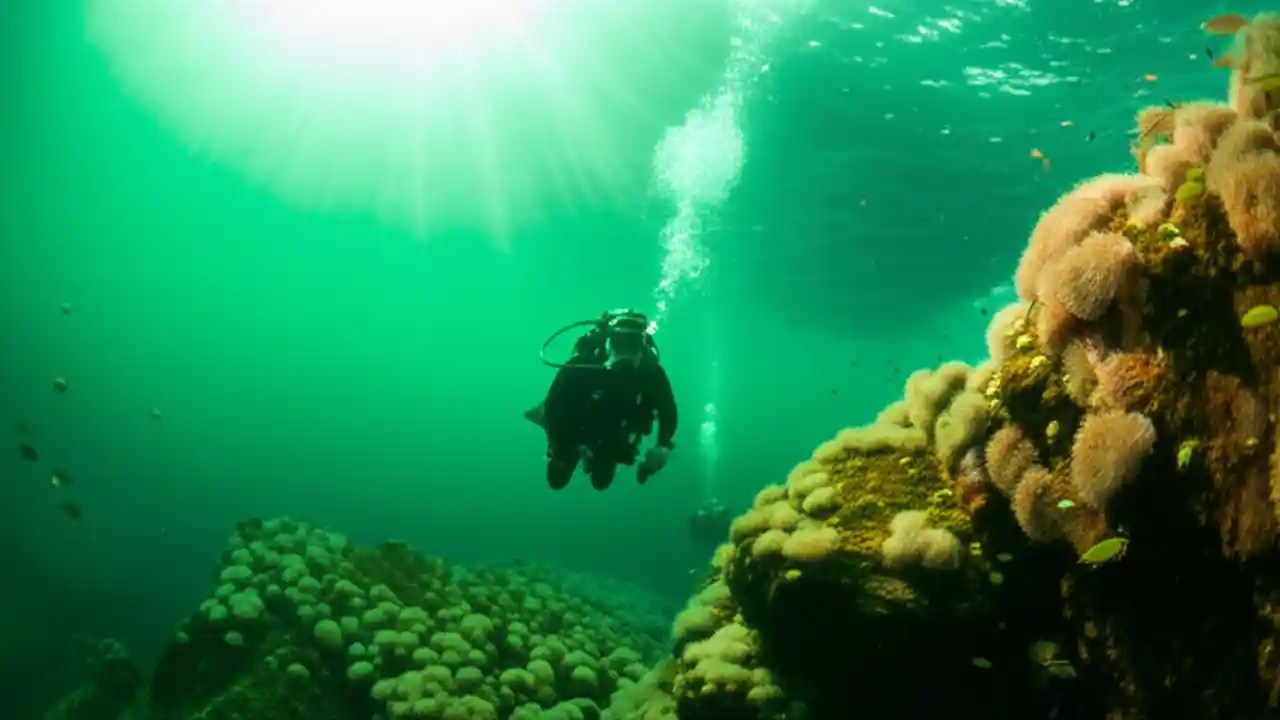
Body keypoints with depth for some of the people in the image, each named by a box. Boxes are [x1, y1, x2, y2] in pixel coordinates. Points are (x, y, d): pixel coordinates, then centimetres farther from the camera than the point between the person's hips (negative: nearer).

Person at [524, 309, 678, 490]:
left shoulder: (651, 371, -32)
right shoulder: (583, 363, -39)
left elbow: (668, 409, -19)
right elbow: (554, 402, -34)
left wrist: (664, 447, -35)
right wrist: (572, 446, -40)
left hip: (614, 434, 2)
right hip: (576, 425, -2)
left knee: (601, 482, 12)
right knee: (557, 480, 9)